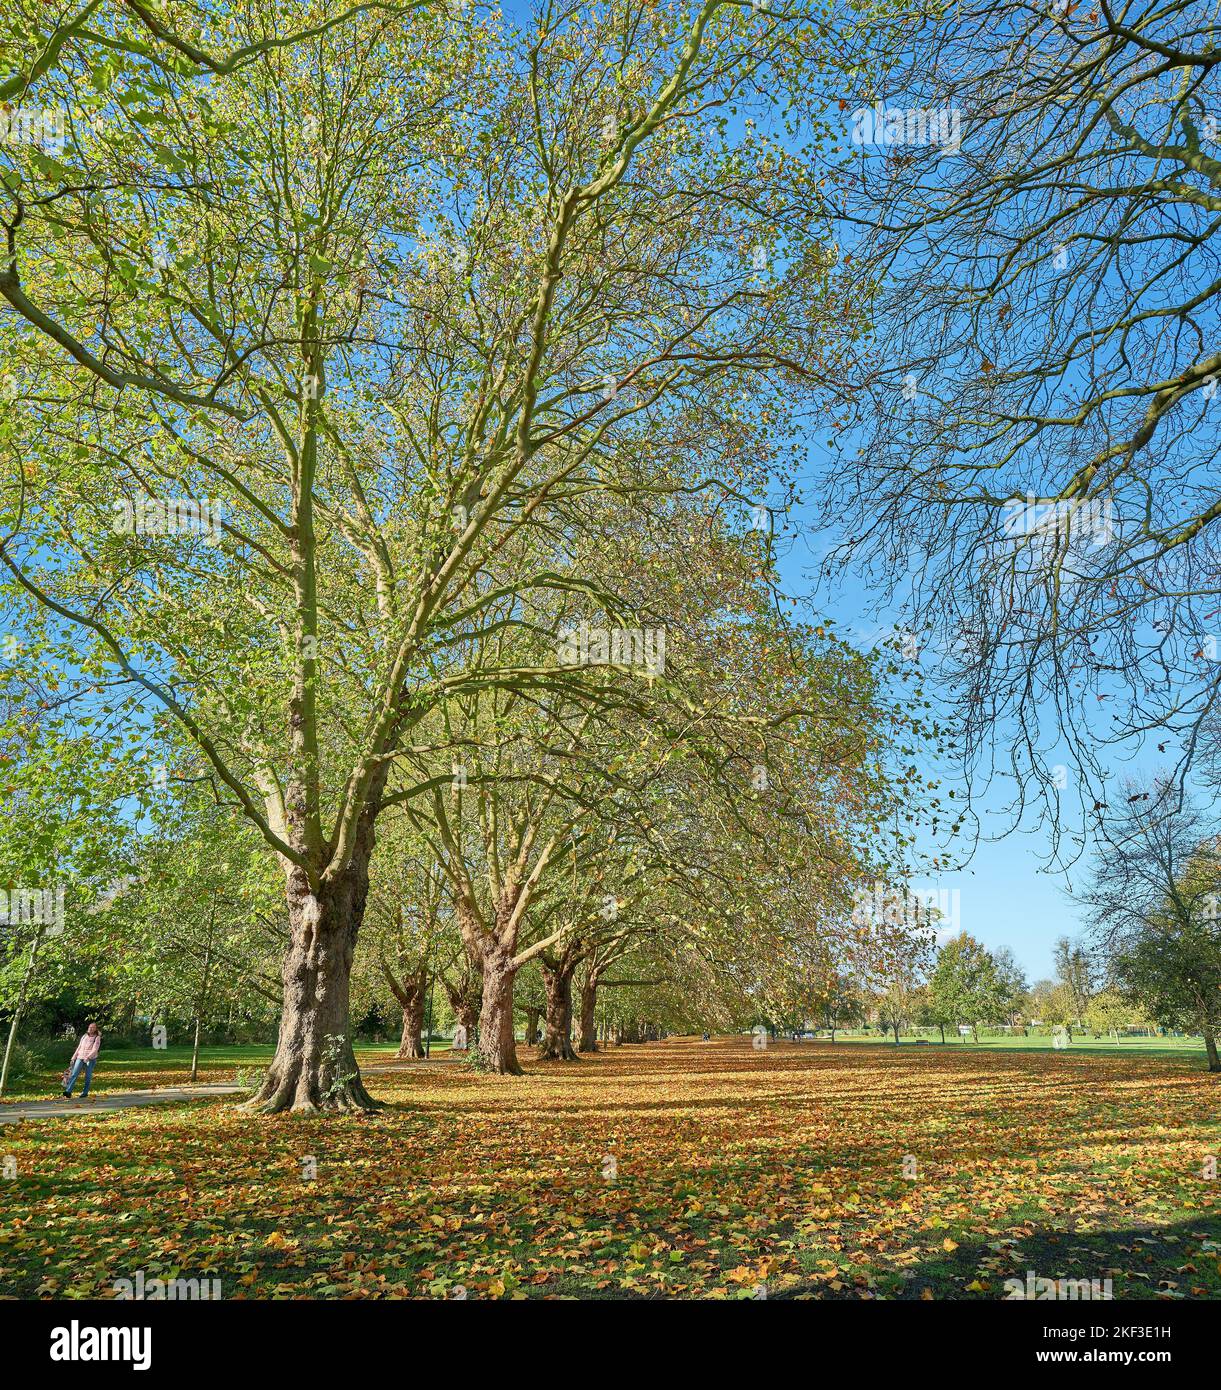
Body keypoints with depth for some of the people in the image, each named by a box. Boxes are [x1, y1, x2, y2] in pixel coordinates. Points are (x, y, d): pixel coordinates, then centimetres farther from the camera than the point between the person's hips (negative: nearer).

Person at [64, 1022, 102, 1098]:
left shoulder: (97, 1038, -1)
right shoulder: (84, 1036, 15)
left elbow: (95, 1050, -11)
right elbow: (79, 1047, 20)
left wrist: (88, 1057, -25)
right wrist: (74, 1057, 16)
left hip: (90, 1059, -4)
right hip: (80, 1058, 4)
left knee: (88, 1076, 0)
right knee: (74, 1074, -10)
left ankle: (85, 1092, 10)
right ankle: (68, 1091, -16)